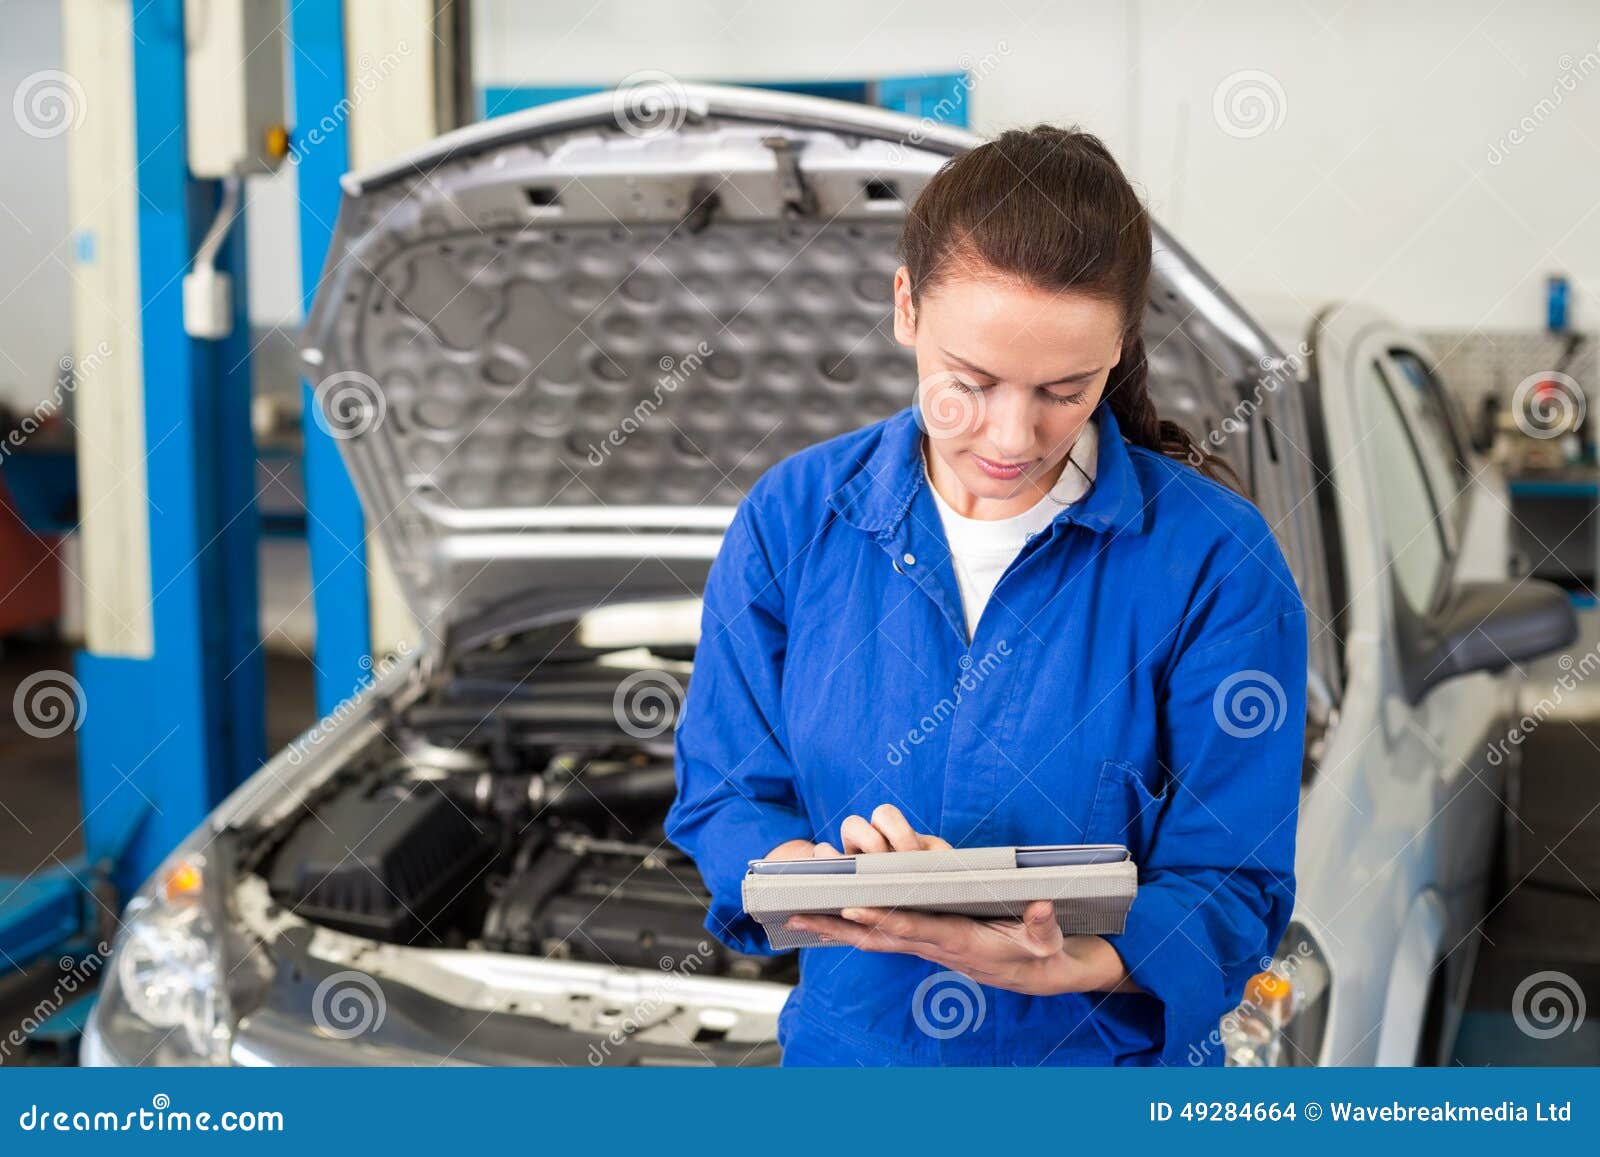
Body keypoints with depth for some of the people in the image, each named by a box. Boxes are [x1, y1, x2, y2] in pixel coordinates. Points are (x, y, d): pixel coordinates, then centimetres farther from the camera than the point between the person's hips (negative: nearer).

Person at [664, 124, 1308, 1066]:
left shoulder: (1218, 561, -7)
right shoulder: (791, 519, 0)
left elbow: (1232, 887, -6)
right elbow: (724, 797, 4)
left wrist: (1072, 966, -25)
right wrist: (826, 878, -17)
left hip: (1112, 1059, -1)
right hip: (849, 1046, 2)